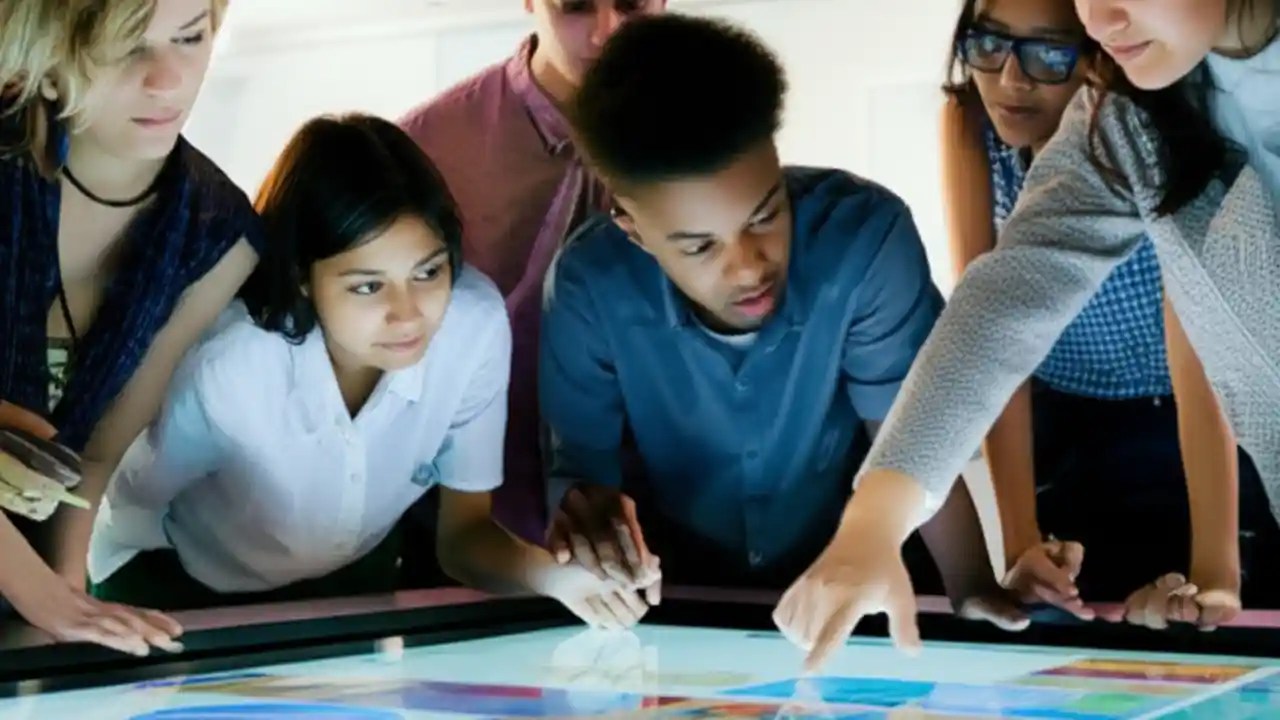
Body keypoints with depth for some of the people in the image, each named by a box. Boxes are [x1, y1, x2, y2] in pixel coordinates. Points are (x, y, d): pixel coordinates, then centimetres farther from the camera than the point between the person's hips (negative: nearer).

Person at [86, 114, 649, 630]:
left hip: (356, 577, 3)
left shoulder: (477, 325, -27)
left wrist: (555, 573, -34)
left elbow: (464, 532, -16)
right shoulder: (223, 367, -37)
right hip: (180, 585, -2)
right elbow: (120, 511, -19)